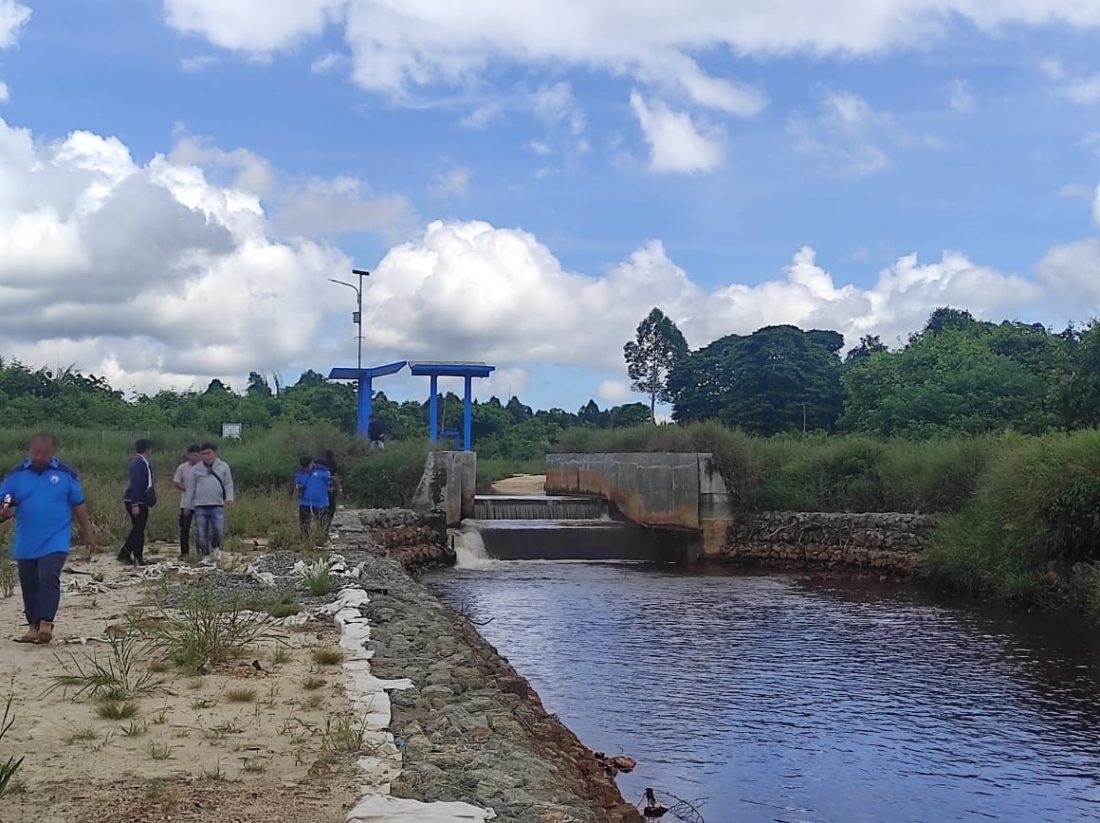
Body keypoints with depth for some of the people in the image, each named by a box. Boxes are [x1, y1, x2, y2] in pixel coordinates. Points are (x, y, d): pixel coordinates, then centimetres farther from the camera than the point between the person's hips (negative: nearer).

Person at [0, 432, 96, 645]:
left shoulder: (65, 474, -1)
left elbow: (79, 506, 5)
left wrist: (88, 534, 6)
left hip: (55, 541, -3)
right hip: (25, 544, 3)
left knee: (49, 578, -18)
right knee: (29, 585, 11)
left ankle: (46, 623, -18)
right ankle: (33, 625, 24)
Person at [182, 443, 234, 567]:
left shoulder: (223, 466, 9)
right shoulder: (196, 469, 10)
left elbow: (228, 484, 8)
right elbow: (190, 488, 13)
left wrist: (229, 497, -8)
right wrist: (187, 504, 11)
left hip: (217, 505, -1)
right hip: (200, 506, 1)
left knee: (219, 531, -12)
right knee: (201, 533, 1)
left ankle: (215, 547, 18)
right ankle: (205, 556, 11)